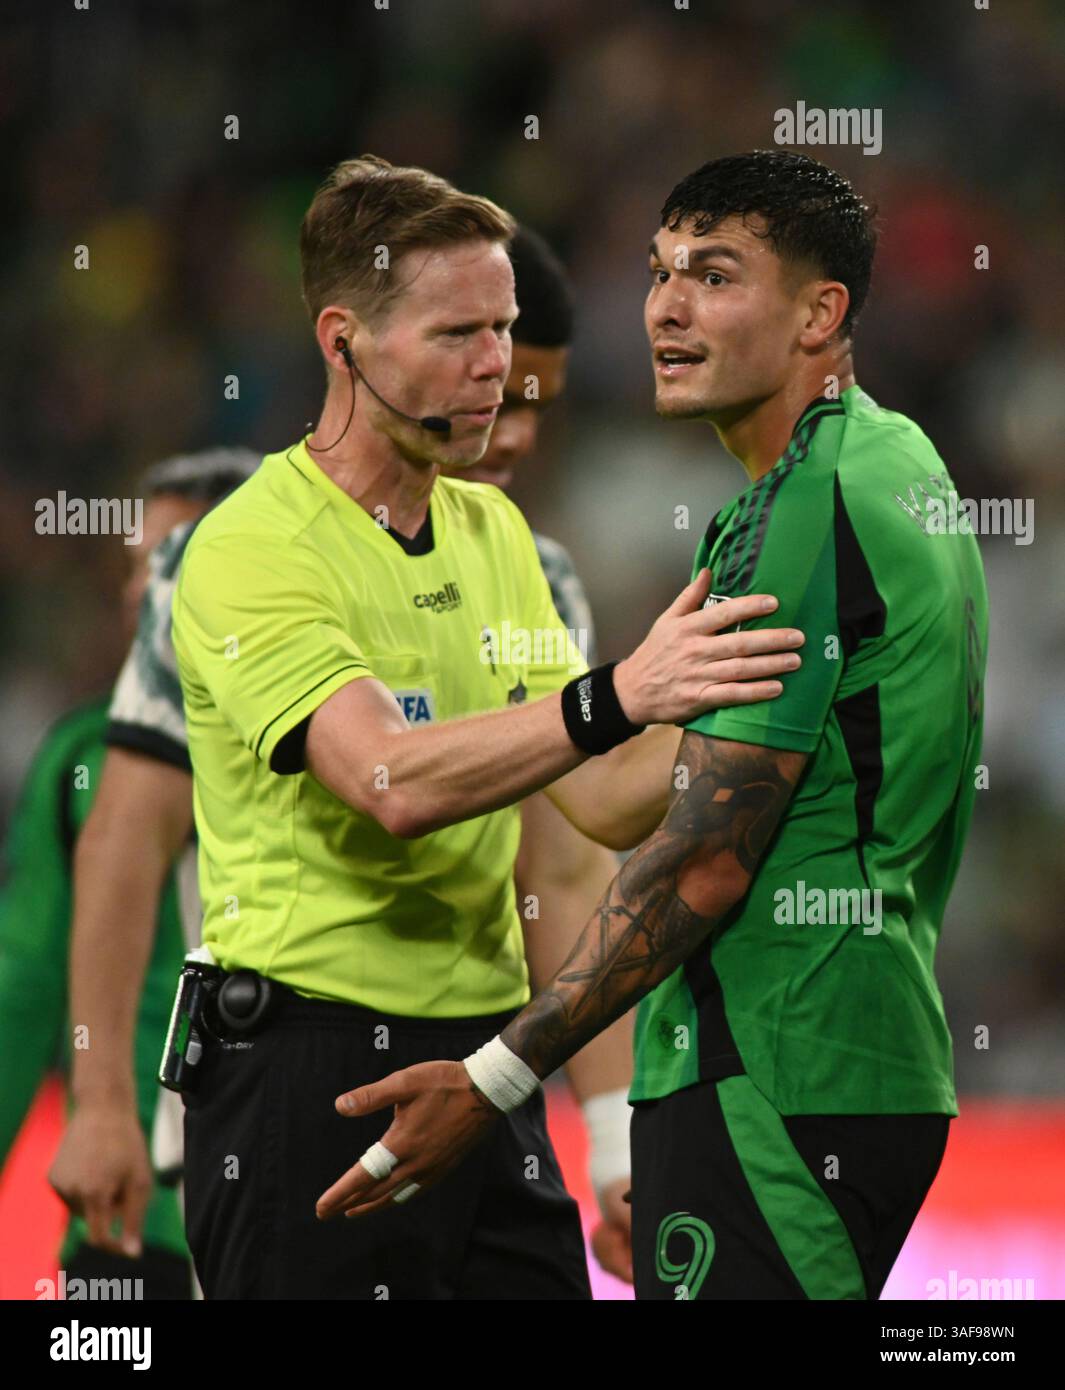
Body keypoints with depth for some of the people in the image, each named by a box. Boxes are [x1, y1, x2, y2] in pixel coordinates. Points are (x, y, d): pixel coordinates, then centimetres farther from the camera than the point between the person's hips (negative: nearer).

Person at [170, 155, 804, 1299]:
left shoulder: (492, 529, 14)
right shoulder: (252, 551, -11)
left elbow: (604, 803, 10)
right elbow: (393, 781, -27)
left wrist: (723, 701, -7)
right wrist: (618, 697, -36)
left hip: (487, 1061, 7)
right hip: (313, 1067, -7)